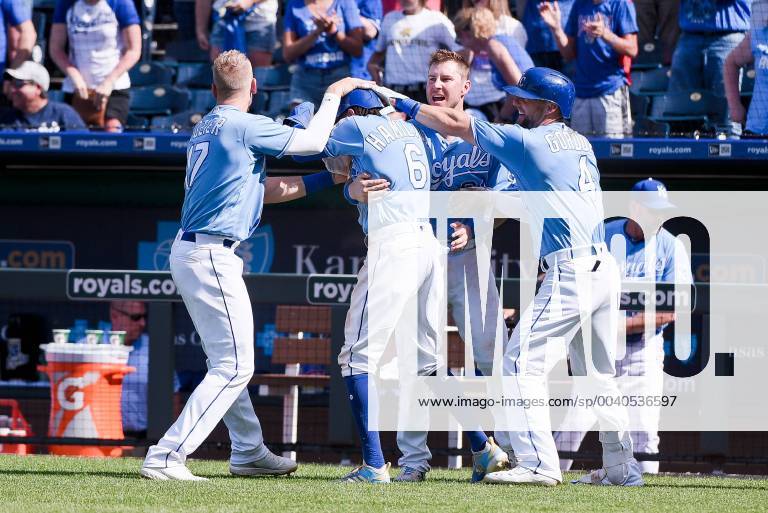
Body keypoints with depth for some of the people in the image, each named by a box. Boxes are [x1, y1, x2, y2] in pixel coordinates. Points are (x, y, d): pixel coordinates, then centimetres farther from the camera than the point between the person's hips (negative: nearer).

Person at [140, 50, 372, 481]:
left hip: (189, 250, 10)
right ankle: (166, 457, -14)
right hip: (213, 256, -10)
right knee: (234, 366, -8)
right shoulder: (242, 125, -12)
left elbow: (266, 189, 20)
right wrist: (334, 93, 8)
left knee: (230, 361, 20)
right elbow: (312, 141, -6)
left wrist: (330, 179, 21)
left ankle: (250, 453, 30)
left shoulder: (206, 128, 16)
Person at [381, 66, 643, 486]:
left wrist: (401, 103, 9)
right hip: (605, 270, 9)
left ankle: (539, 464, -13)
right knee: (599, 373, 16)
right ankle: (621, 466, 16)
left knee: (524, 361, -6)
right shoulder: (580, 143, 17)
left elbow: (455, 125, -1)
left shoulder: (529, 141, -5)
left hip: (570, 273, -9)